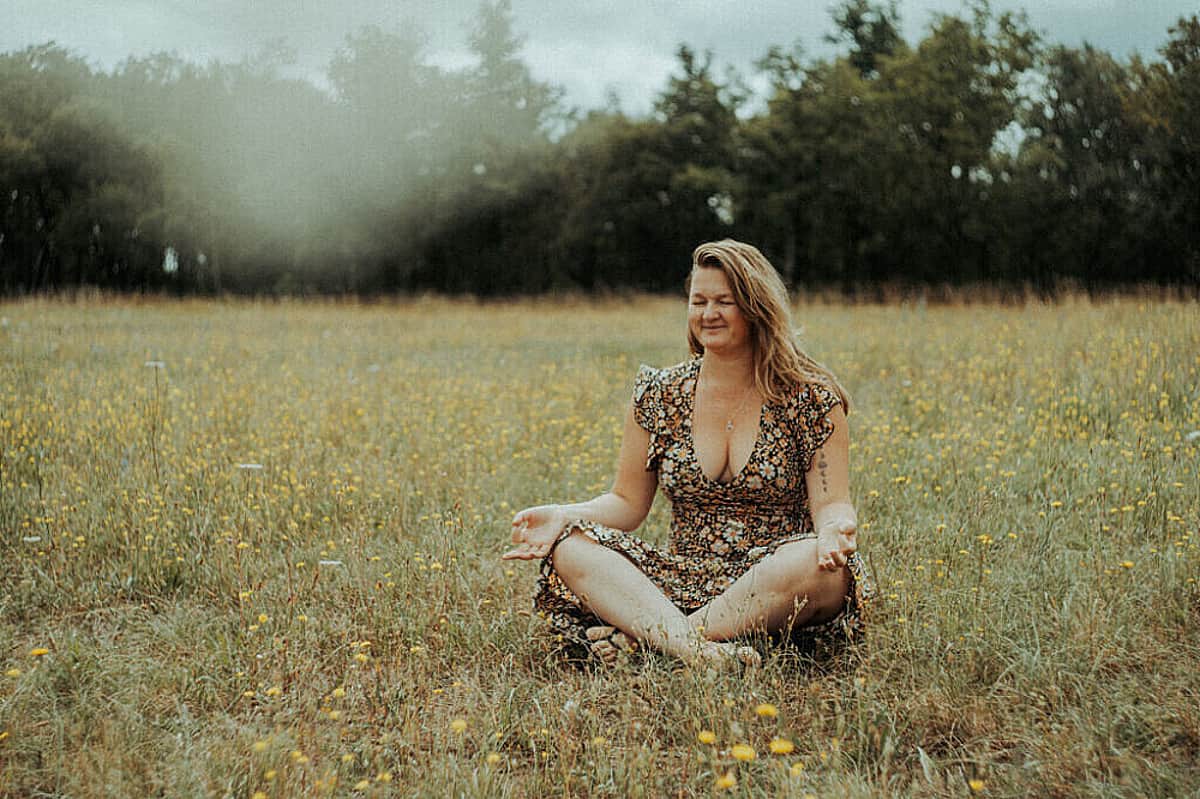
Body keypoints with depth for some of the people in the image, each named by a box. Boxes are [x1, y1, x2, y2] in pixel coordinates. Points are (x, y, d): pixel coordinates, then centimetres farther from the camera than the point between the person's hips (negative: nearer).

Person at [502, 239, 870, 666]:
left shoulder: (810, 397, 0)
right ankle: (692, 647, -45)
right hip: (684, 581, 2)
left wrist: (834, 528, -28)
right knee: (570, 549, -21)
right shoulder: (658, 395, 7)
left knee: (820, 565, -37)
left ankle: (638, 635, -34)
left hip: (777, 590, -2)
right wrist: (563, 515, -12)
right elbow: (628, 502, 8)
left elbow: (831, 503, -4)